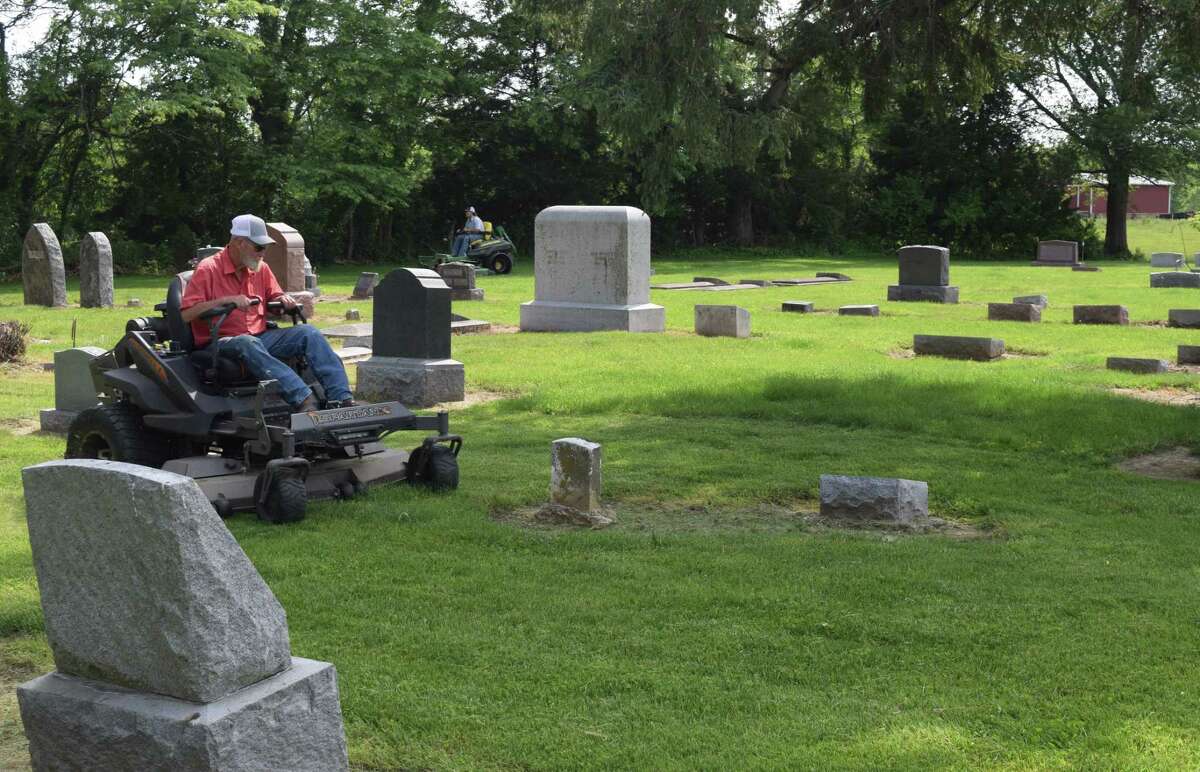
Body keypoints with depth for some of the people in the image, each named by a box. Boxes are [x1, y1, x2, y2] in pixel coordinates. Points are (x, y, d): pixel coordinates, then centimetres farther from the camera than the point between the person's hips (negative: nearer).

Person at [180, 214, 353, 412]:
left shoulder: (261, 268, 13)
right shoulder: (207, 269, -5)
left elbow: (275, 298, 27)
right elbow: (186, 314, -13)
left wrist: (284, 300, 1)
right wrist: (226, 300, -21)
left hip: (260, 337, 6)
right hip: (223, 342, -6)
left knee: (308, 332, -14)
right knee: (248, 343, -39)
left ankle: (340, 398, -29)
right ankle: (303, 400, -53)